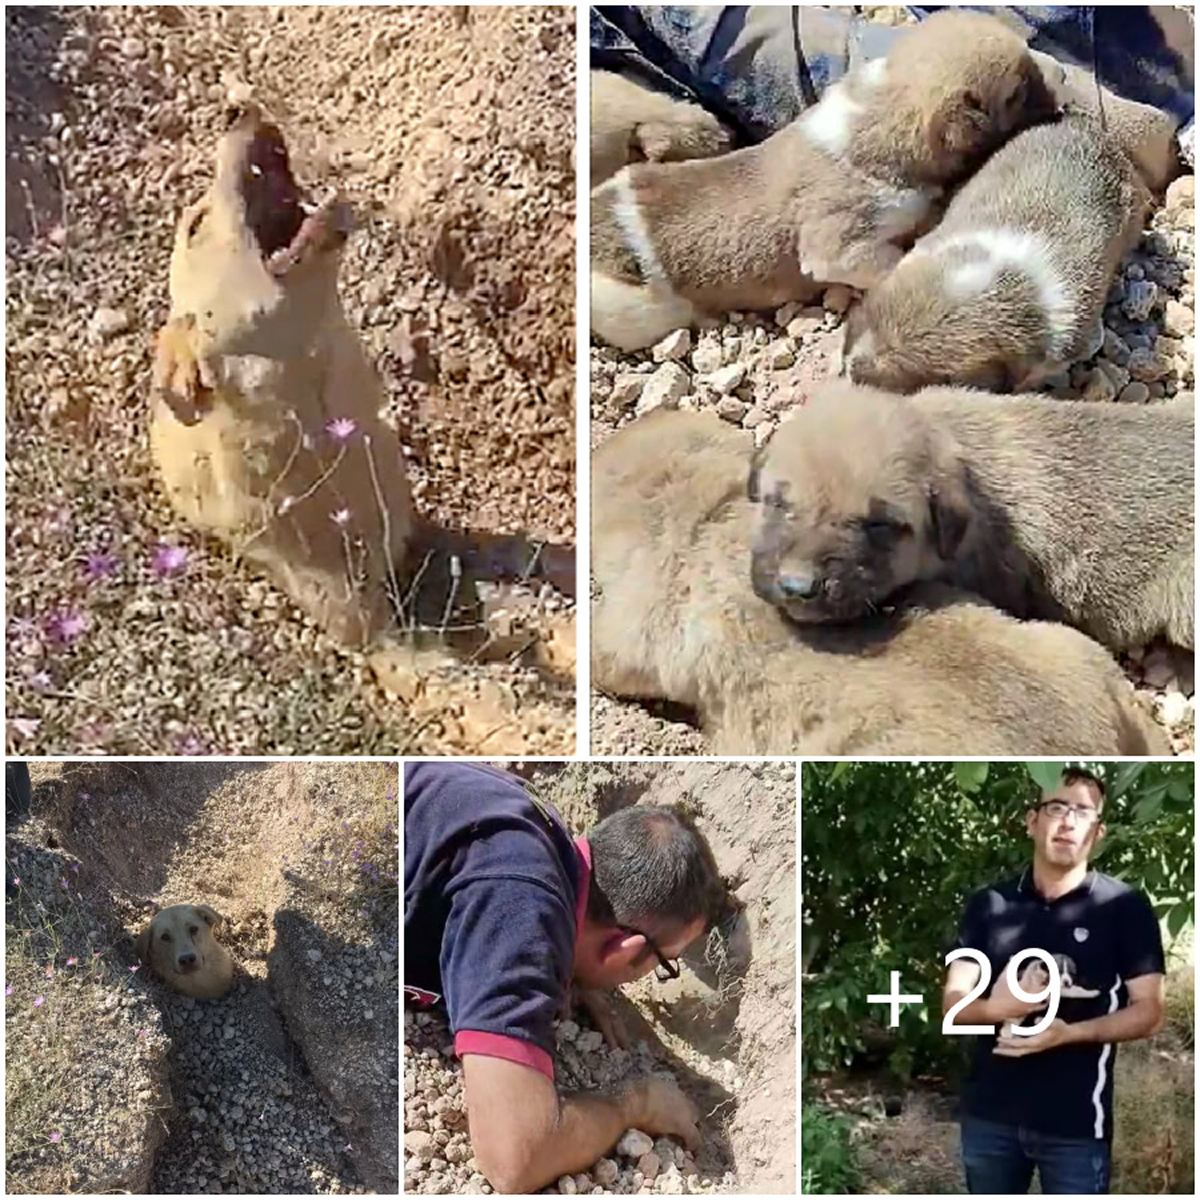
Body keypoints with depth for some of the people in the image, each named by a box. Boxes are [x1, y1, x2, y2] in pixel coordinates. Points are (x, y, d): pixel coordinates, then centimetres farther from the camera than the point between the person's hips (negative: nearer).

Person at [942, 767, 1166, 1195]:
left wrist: (1069, 1032, -21)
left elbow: (1149, 1012, -5)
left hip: (1076, 1120, -3)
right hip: (990, 1112, 3)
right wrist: (992, 1007, -20)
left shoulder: (1124, 906, -5)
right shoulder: (989, 904, 4)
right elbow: (953, 1003, 3)